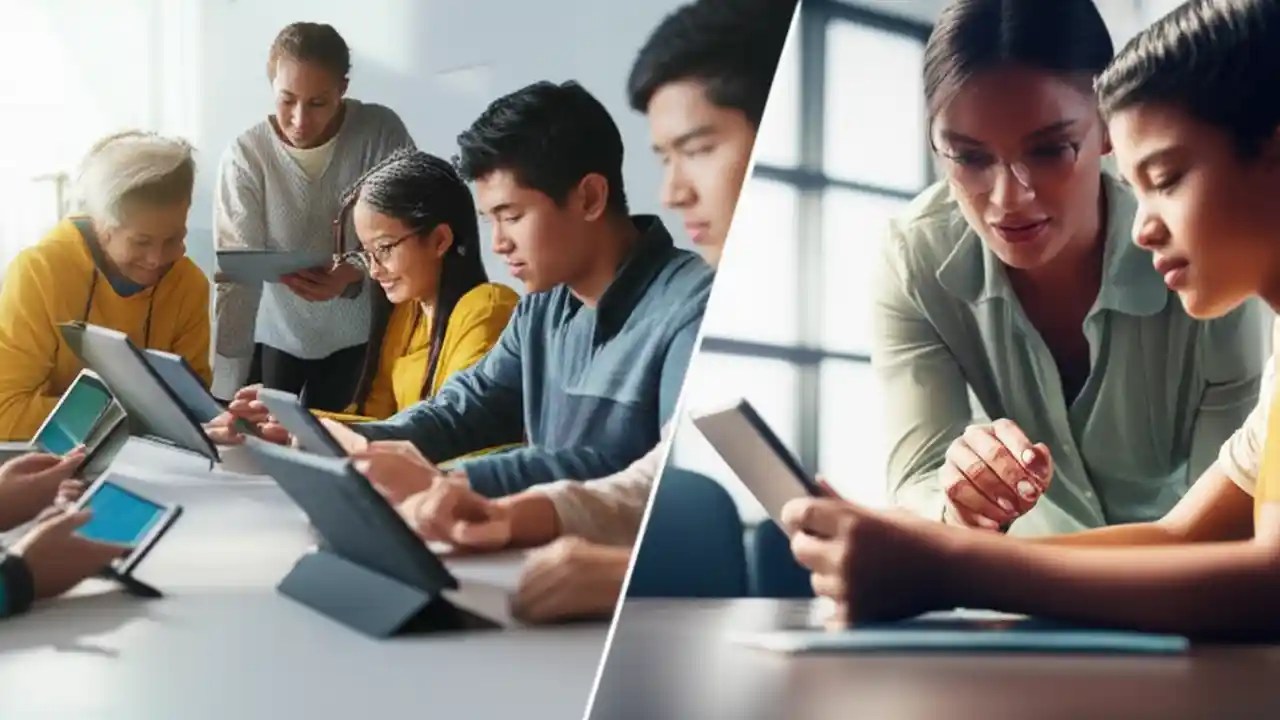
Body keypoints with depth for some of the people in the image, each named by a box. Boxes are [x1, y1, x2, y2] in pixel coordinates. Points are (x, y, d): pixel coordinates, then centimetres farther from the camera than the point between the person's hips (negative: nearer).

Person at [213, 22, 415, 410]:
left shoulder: (380, 132, -17)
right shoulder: (246, 155, -18)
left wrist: (354, 273, -34)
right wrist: (225, 392, -27)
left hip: (360, 333, 0)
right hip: (277, 332, 0)